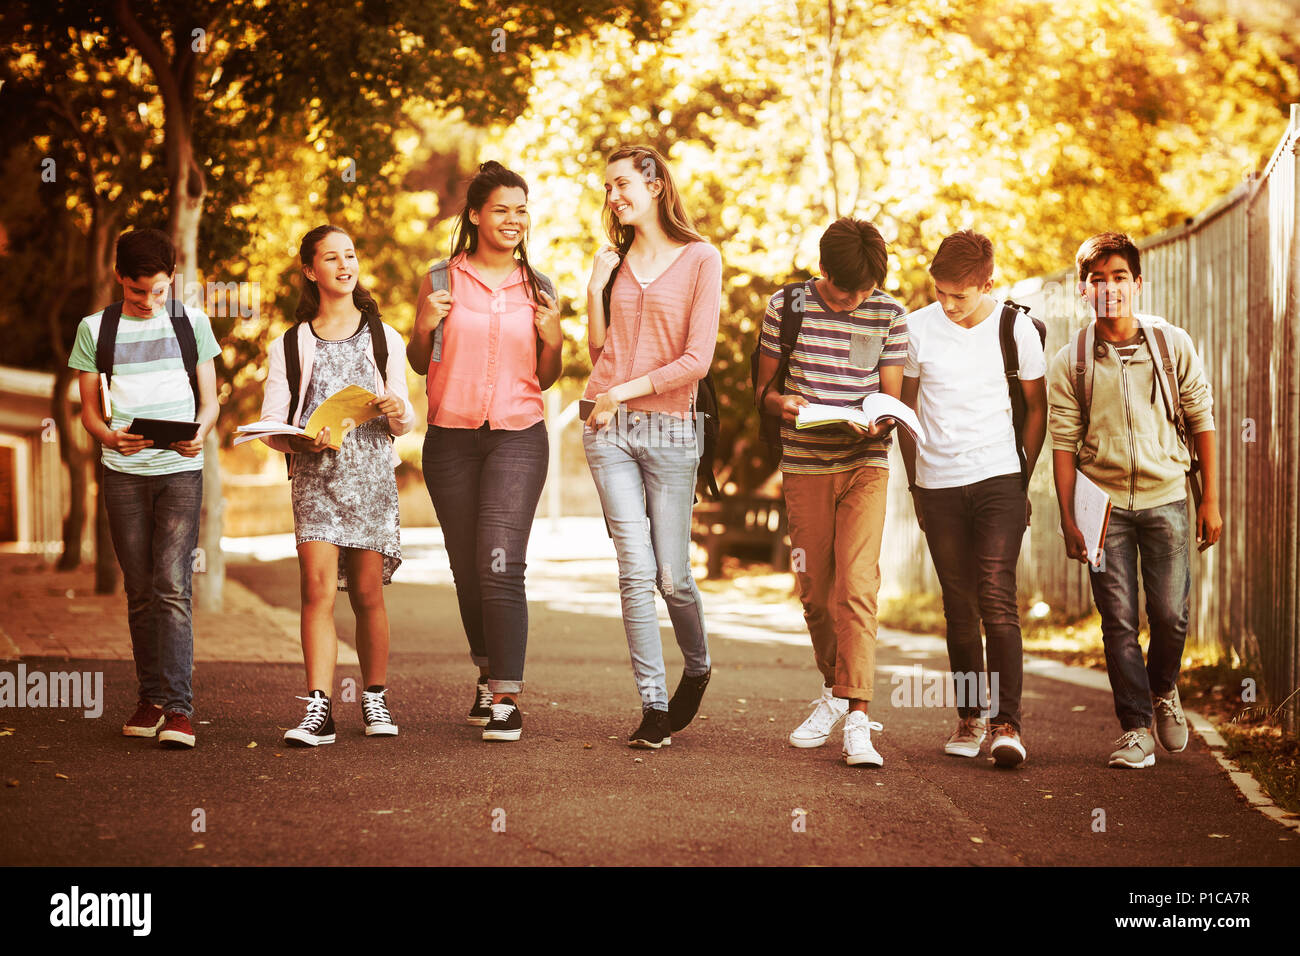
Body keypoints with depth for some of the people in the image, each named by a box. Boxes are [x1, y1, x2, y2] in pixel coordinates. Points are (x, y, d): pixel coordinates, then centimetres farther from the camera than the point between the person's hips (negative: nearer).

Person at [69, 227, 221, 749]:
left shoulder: (191, 322, 6)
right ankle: (151, 699, 15)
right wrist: (110, 437, -15)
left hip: (180, 469, -2)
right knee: (140, 591, 5)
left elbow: (209, 400, 8)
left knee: (172, 586, -13)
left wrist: (199, 433, -14)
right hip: (123, 472, 2)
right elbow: (89, 410, 8)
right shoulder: (95, 329, 7)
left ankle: (178, 708, -15)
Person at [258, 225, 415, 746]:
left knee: (367, 591, 2)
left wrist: (398, 411, -9)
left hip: (371, 473, 1)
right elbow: (271, 425, 6)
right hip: (315, 475, -1)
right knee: (318, 588, -13)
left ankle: (375, 698, 17)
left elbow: (404, 423, 14)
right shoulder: (290, 345, 11)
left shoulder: (383, 338, 14)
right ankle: (318, 708, -16)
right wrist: (304, 442, -14)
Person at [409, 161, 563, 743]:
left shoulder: (538, 289, 8)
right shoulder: (442, 279, 4)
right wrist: (424, 327, -8)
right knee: (467, 568, 9)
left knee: (501, 564, -14)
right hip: (451, 437, 1)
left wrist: (553, 339, -5)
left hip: (517, 437, -1)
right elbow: (418, 363, 12)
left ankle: (506, 697, -14)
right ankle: (488, 672, 31)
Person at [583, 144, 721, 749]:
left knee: (672, 575, 1)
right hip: (609, 429, 3)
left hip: (670, 429, -3)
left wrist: (622, 392, -7)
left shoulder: (700, 259, -1)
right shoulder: (615, 261, 14)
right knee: (636, 570, -6)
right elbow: (599, 348, 14)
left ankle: (697, 669, 29)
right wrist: (595, 289, 1)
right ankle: (654, 705, -1)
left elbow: (697, 360, -7)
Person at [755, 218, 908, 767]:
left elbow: (891, 397, 5)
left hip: (865, 464, -2)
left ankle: (856, 720, -17)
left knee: (856, 587, -15)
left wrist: (877, 423, -18)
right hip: (804, 464, 2)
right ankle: (834, 689, 32)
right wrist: (782, 403, -17)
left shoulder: (889, 316, -1)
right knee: (814, 592, 9)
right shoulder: (786, 306, 0)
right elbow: (764, 387, 7)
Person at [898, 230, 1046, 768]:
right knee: (959, 606, 7)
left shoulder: (1016, 328, -2)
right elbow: (906, 406, 11)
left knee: (997, 597, -13)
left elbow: (1037, 406, 8)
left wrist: (1023, 479, 4)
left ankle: (1007, 723, -13)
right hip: (938, 482, 2)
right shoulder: (917, 329, 1)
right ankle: (969, 718, 19)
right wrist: (915, 483, 9)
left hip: (999, 478, -2)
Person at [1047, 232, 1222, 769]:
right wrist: (1068, 518, -4)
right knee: (1118, 620, -2)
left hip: (1164, 497, 0)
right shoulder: (1070, 362, 1)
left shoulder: (1172, 345, 2)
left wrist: (1210, 500, 3)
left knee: (1171, 614, -2)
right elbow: (1064, 443, 1)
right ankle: (1136, 729, 7)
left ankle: (1164, 690, 28)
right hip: (1104, 502, 0)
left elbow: (1202, 420, 6)